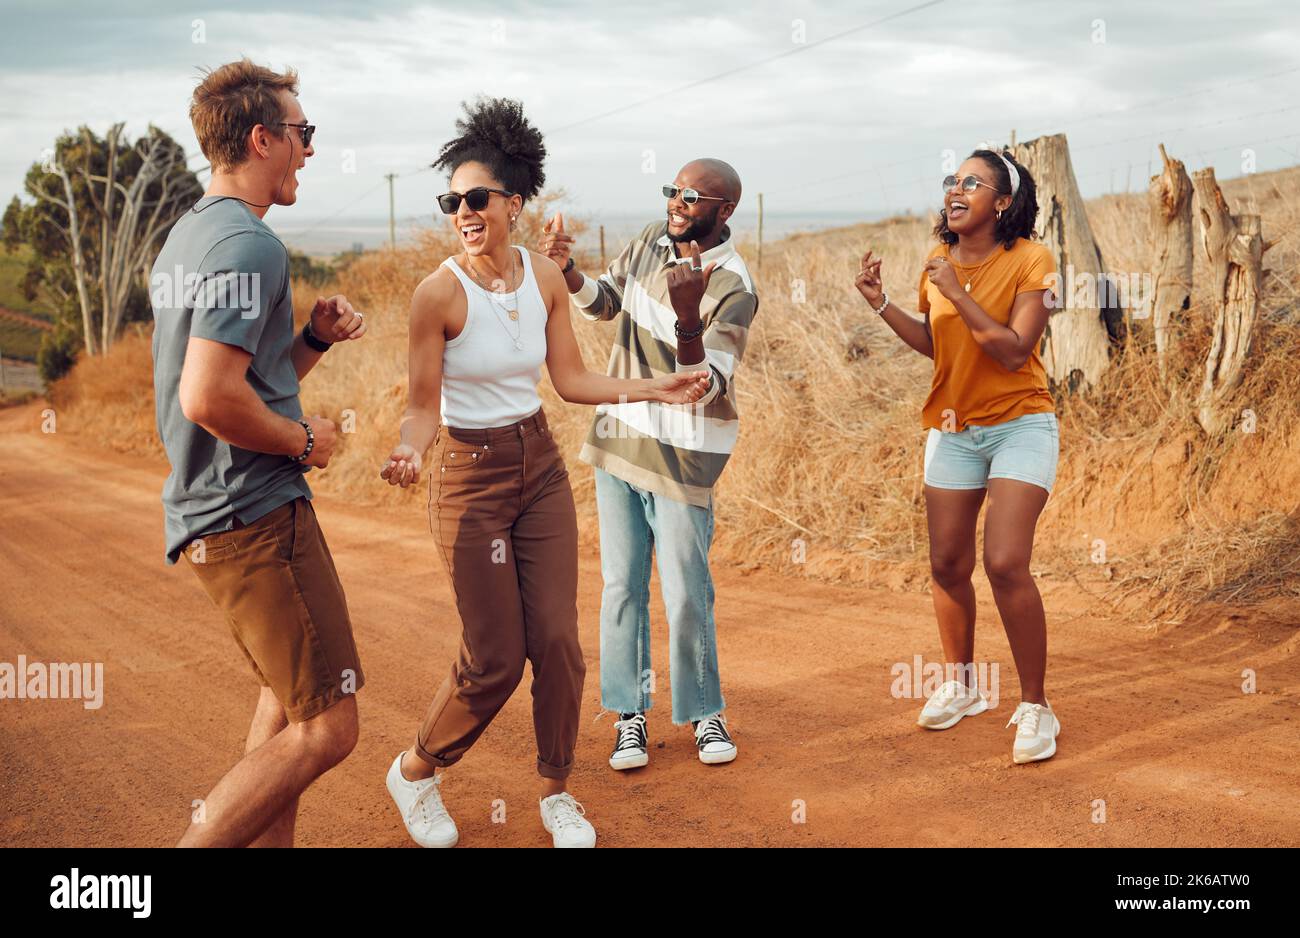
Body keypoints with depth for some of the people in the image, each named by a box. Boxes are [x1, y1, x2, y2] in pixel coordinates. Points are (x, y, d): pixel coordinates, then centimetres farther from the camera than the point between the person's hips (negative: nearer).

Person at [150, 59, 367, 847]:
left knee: (291, 698, 23)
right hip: (256, 515, -11)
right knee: (326, 727, -8)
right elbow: (209, 398, -27)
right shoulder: (248, 245, -17)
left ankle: (270, 844, 30)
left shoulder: (188, 236, 15)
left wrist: (316, 337, 6)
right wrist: (304, 440, -12)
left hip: (213, 513, 11)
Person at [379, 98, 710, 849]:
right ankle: (417, 772, 25)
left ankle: (558, 793, 23)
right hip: (471, 477, -4)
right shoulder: (440, 293, -16)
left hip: (542, 469, 4)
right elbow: (424, 406, -13)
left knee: (557, 641, 2)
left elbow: (572, 380, 6)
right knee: (495, 659, -2)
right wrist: (409, 453, -34)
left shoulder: (545, 277, -2)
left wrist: (657, 389, 1)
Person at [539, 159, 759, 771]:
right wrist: (565, 271, -3)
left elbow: (708, 390, -24)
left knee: (686, 595, 0)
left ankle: (704, 712, 21)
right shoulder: (652, 240, 2)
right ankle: (629, 715, 20)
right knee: (622, 585, 8)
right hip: (618, 439, 6)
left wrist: (687, 318, -38)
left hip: (682, 457, -6)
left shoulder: (733, 290, -17)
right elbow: (603, 303, 17)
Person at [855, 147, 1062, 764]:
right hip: (953, 428, 6)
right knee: (947, 564, 9)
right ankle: (961, 686, 30)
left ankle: (1035, 708, -2)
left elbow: (1014, 351, -21)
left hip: (1019, 424, -6)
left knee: (1005, 563, -16)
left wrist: (957, 293, -24)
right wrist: (882, 304, 3)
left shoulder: (1029, 260, -13)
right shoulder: (940, 261, 4)